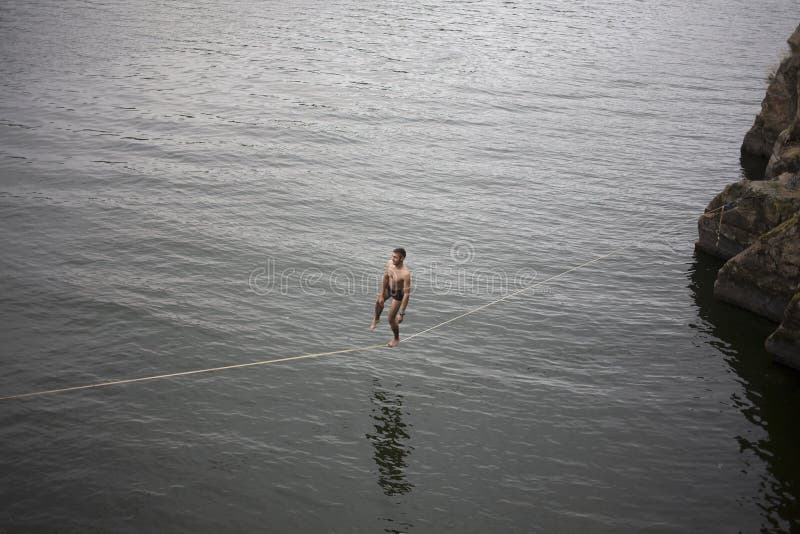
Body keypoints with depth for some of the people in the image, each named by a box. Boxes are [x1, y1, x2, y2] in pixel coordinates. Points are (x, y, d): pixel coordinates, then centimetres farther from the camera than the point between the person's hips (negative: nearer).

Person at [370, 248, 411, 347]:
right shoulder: (389, 263, -25)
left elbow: (407, 294, -37)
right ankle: (376, 319, 64)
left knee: (391, 319, 3)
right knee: (379, 302, 29)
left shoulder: (406, 274, -42)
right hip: (389, 288, 6)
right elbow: (385, 278, -8)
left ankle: (396, 338, 34)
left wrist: (401, 313, -35)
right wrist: (381, 295, -3)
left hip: (398, 294, -6)